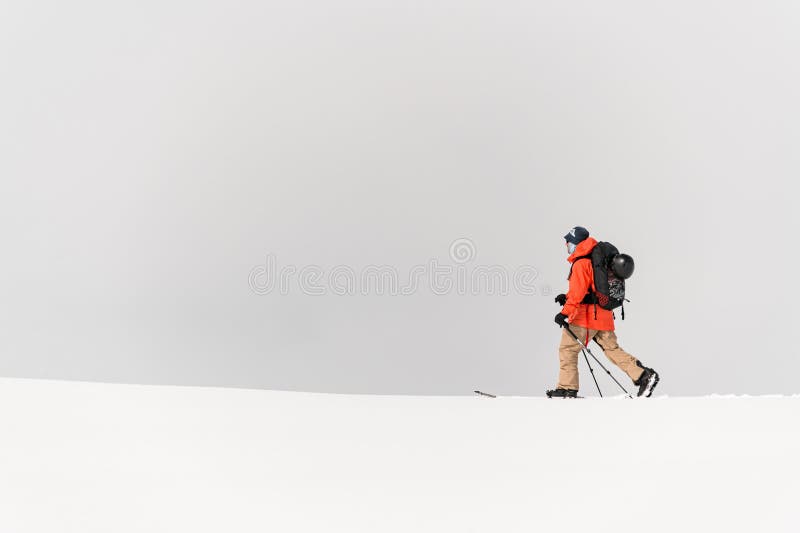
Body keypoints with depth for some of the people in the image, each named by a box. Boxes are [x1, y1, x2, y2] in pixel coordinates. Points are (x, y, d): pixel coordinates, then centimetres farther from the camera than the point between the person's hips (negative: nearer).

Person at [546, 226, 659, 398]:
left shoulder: (581, 264, -12)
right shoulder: (595, 260, 18)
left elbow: (578, 292, -21)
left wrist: (565, 313, -23)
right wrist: (567, 297, 20)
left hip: (586, 316, -9)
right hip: (603, 315, 9)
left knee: (567, 350, 0)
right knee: (612, 349, 13)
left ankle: (567, 388, 0)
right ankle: (644, 375, 6)